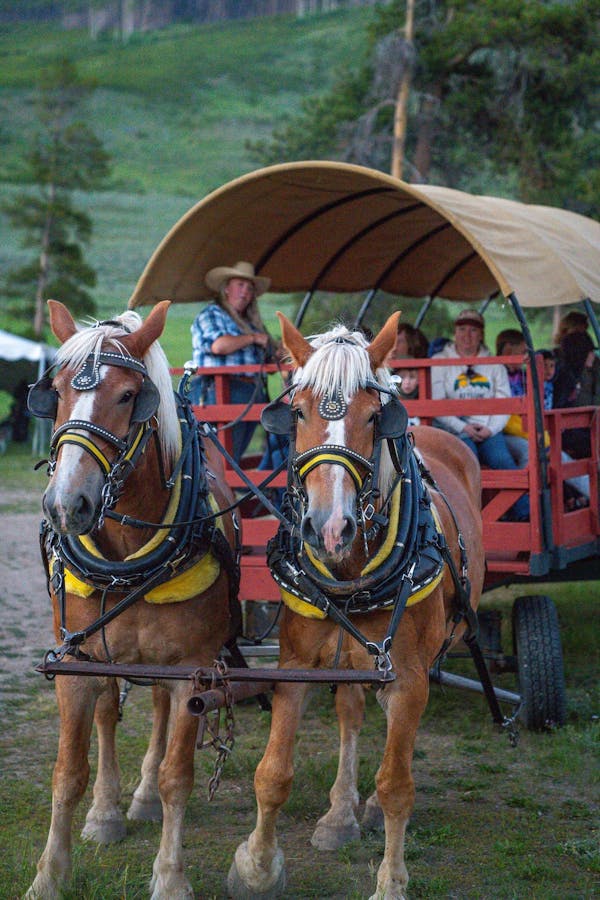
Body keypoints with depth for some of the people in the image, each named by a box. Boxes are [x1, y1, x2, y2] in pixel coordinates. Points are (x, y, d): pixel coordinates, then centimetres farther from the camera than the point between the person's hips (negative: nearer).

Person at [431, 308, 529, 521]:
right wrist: (463, 428, -11)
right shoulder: (439, 362, 10)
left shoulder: (494, 365, 18)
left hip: (488, 429, 2)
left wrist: (490, 428, -9)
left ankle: (525, 513, -30)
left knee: (503, 460, -25)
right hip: (453, 429, -2)